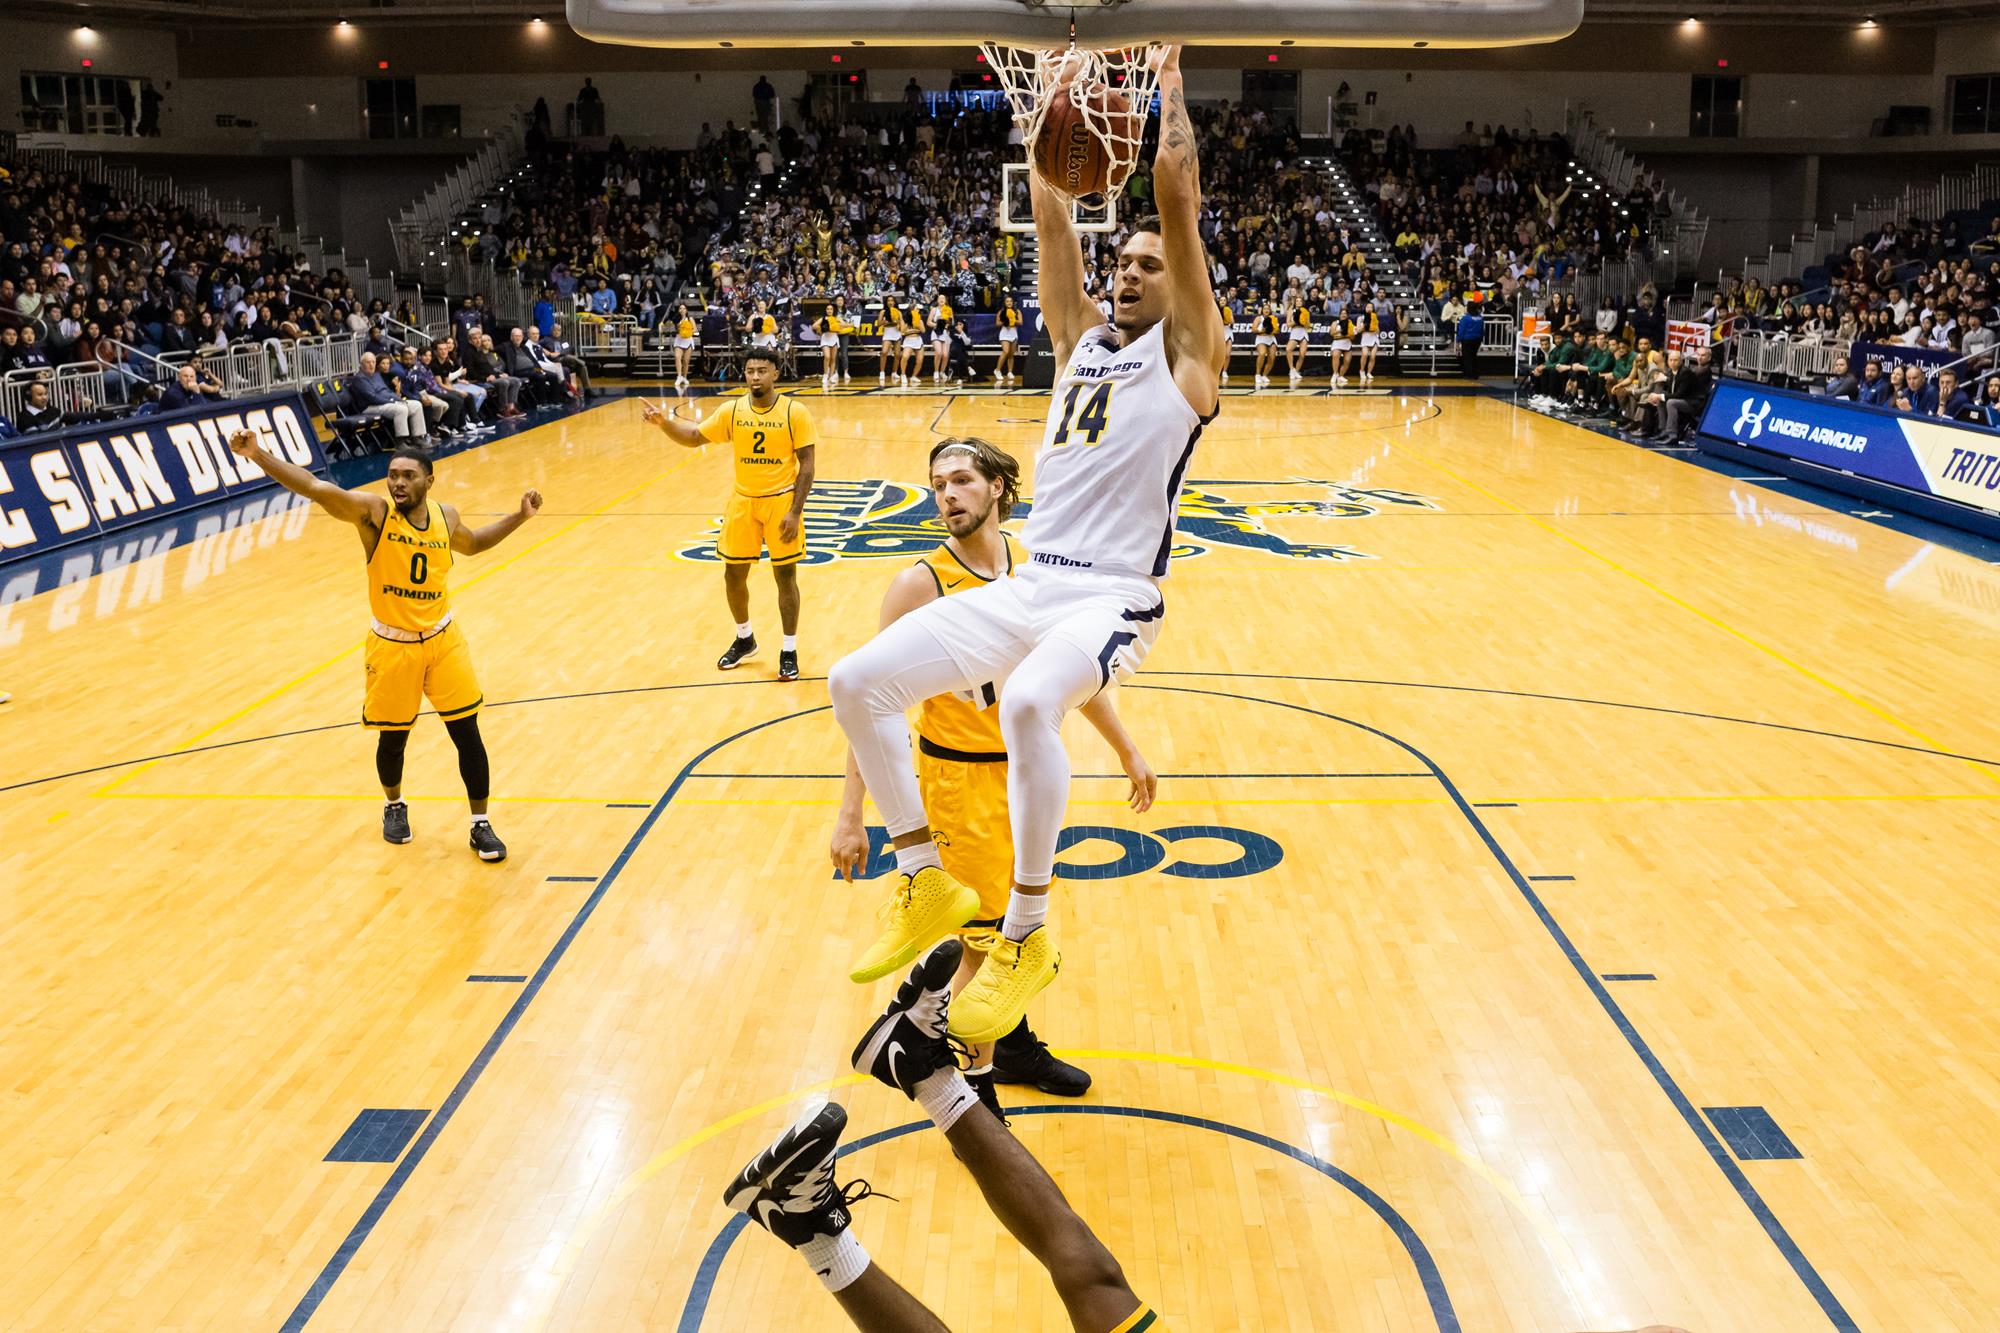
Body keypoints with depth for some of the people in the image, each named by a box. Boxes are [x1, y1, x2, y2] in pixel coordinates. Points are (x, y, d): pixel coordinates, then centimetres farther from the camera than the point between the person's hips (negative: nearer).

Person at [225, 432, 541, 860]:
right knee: (392, 740, 9)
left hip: (443, 640, 2)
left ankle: (481, 825, 16)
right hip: (392, 647, -2)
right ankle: (394, 805, 41)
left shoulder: (445, 517, -2)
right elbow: (314, 487, -30)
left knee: (467, 734, 1)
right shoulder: (373, 511, -15)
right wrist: (257, 455, -44)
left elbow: (472, 543, 22)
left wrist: (520, 517, 13)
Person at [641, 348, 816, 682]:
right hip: (743, 501, 4)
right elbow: (695, 437, 8)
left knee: (785, 576, 1)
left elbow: (807, 465, -11)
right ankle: (744, 640, 32)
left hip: (781, 501, -4)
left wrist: (795, 512, -17)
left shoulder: (795, 413, -12)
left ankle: (789, 652, 14)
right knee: (733, 574, 9)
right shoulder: (732, 411, -1)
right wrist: (665, 423, -12)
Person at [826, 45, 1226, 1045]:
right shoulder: (1082, 337, 20)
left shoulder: (1186, 351, 3)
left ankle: (1027, 935, -21)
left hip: (1115, 598, -7)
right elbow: (1052, 220, 15)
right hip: (1029, 586, 7)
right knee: (858, 682, -7)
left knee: (1027, 703, -38)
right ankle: (927, 886, 5)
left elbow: (1178, 199, -3)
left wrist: (1170, 83, 6)